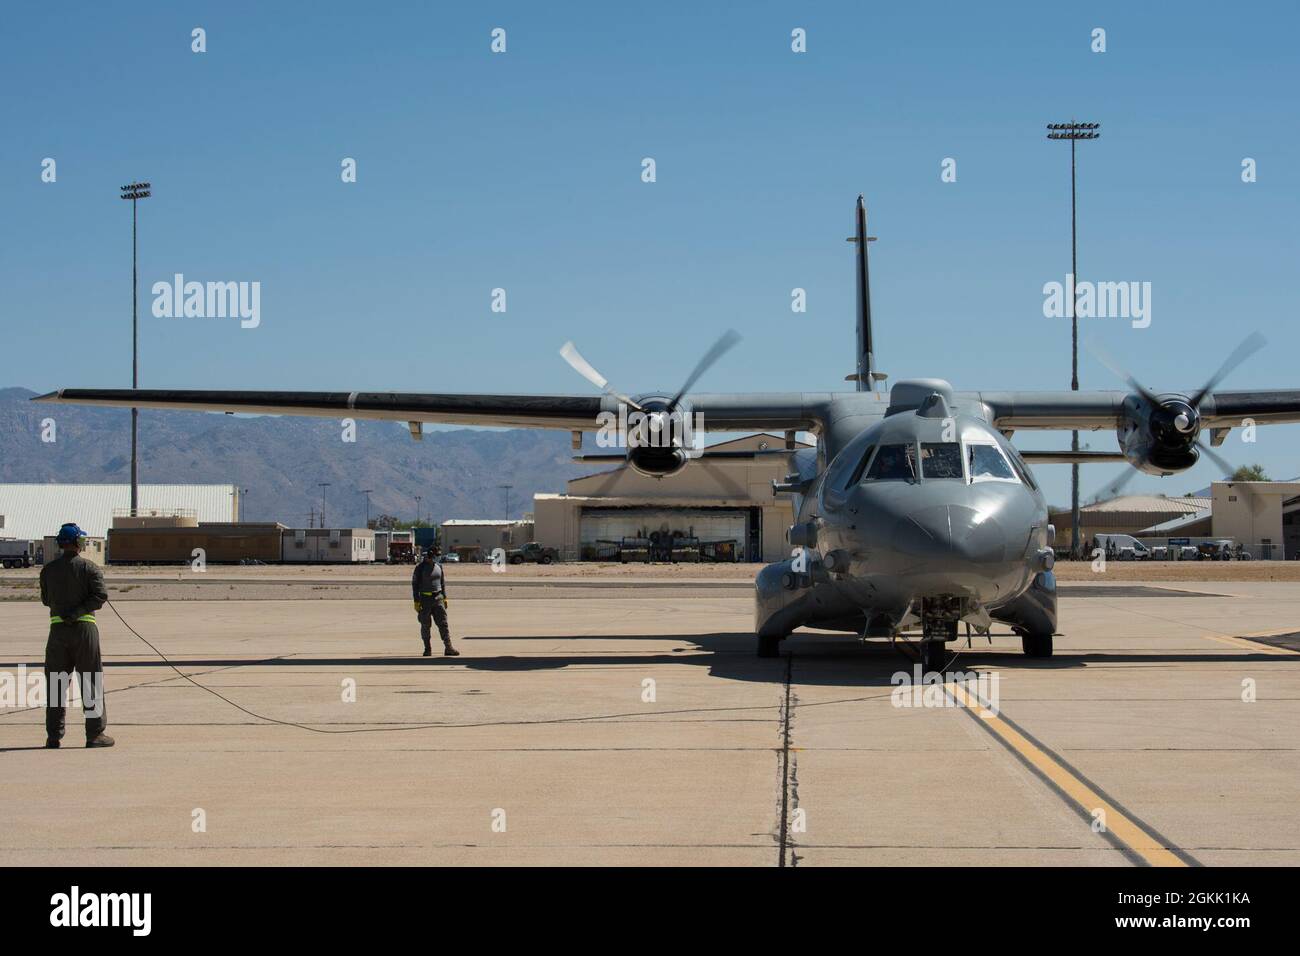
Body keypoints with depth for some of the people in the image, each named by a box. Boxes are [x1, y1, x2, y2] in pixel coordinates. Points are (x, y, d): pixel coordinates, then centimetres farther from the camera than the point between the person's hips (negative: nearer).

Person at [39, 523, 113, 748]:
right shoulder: (90, 568, -3)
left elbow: (46, 600, 13)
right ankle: (95, 733, 3)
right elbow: (100, 596, -14)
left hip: (58, 628, 3)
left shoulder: (48, 569, 5)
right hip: (84, 628, -3)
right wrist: (76, 612, -12)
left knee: (55, 682, 8)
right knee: (91, 681, 4)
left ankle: (54, 736, 7)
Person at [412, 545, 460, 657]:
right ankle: (428, 649, 14)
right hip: (425, 599, -4)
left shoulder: (439, 566, 9)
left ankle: (448, 648, -7)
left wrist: (445, 598, 12)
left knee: (443, 623, -4)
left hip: (438, 598, 4)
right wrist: (416, 602, -12)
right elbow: (415, 585, -7)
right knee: (425, 626, 3)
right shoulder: (420, 567, -7)